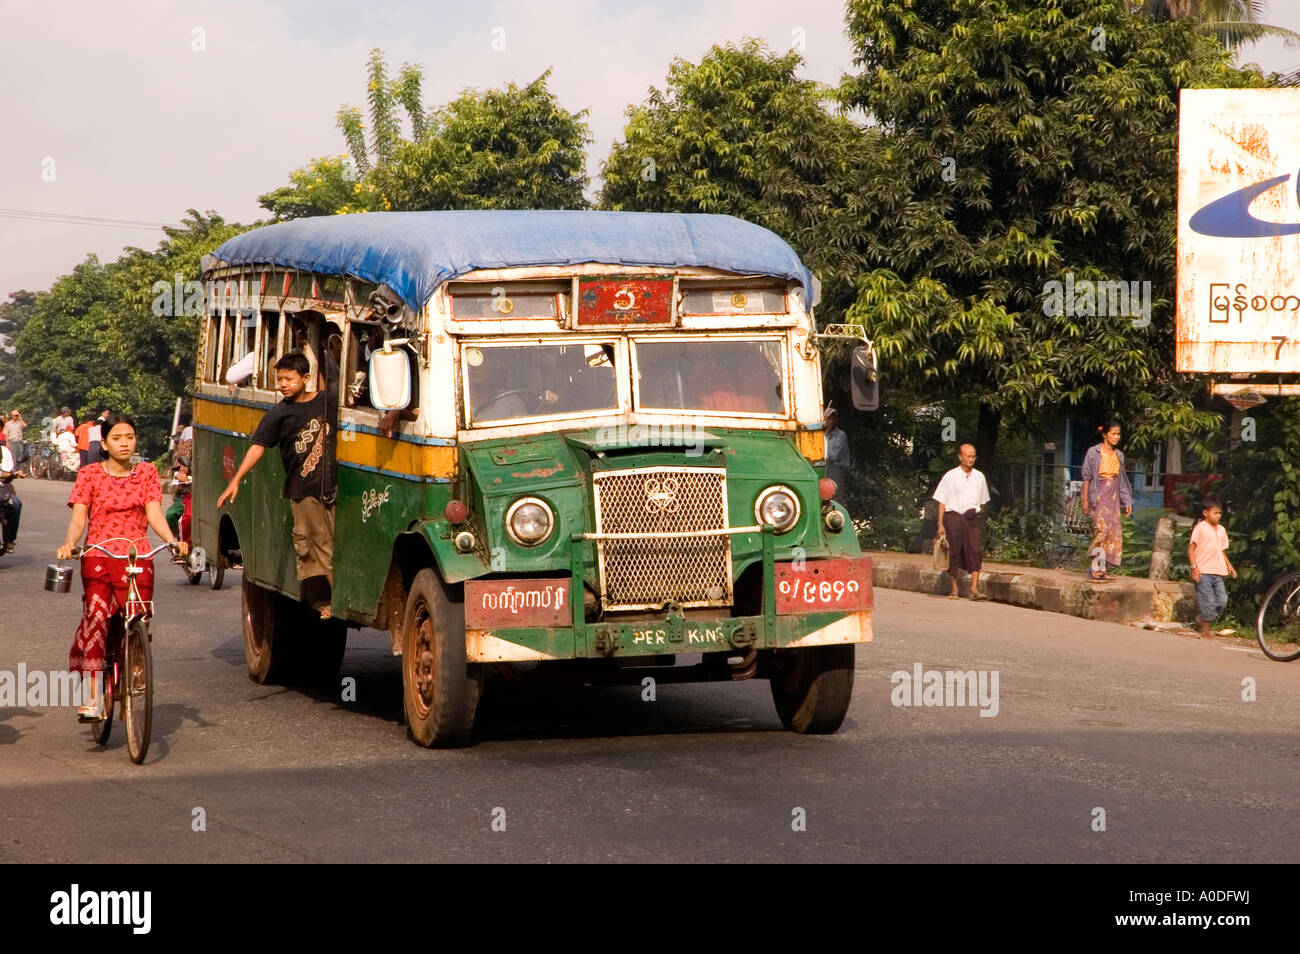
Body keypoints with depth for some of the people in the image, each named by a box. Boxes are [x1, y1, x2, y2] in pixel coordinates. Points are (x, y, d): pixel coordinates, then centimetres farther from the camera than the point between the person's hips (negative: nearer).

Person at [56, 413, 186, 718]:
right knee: (96, 614, -23)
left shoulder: (146, 472, 14)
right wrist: (69, 544, -21)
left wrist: (172, 541, -15)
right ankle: (92, 697, -26)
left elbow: (154, 513, 4)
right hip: (98, 557, -2)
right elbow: (78, 518, 0)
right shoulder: (89, 474, 8)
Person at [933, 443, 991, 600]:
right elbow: (942, 501, -1)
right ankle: (954, 589, 12)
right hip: (953, 516, -3)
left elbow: (982, 501, 21)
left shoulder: (979, 477, 10)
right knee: (954, 552, -1)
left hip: (971, 518, 3)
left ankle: (974, 588, -13)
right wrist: (940, 524, -5)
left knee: (976, 550, -12)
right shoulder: (950, 476, -1)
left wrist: (975, 512, 9)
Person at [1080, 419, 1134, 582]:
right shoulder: (1094, 452, -5)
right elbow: (1087, 477, -5)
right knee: (1102, 528, -15)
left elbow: (1122, 480, 16)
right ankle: (1093, 567, -10)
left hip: (1113, 495, 6)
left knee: (1113, 531, 1)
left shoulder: (1119, 455, 12)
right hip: (1098, 495, -6)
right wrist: (1084, 499, -10)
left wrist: (1127, 501, 14)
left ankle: (1102, 567, 7)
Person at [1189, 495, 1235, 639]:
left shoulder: (1221, 530, 17)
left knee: (1222, 601, -2)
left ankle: (1203, 617, 20)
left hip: (1218, 573, 6)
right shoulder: (1200, 528, -4)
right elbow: (1191, 548, -6)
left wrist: (1228, 565, 11)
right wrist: (1194, 567, -16)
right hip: (1203, 573, -6)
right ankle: (1205, 629, 6)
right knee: (1208, 602, -7)